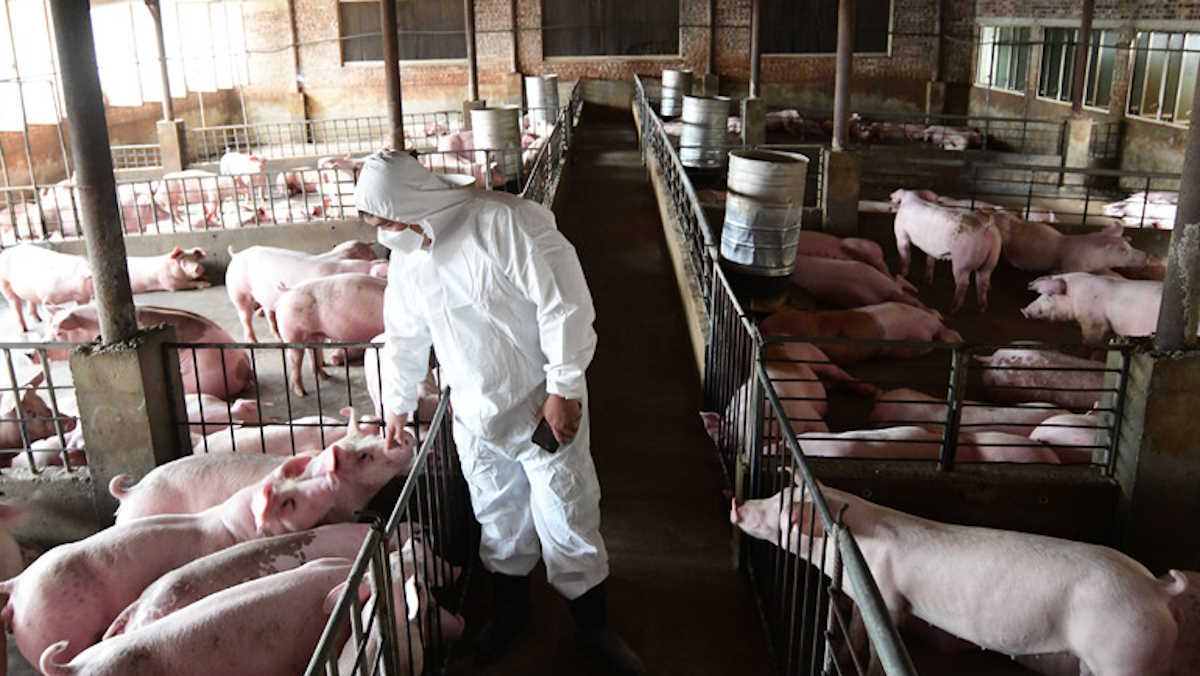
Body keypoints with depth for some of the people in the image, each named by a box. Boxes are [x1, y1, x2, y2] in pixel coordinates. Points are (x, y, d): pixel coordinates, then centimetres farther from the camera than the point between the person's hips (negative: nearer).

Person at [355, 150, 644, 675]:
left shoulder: (503, 223, -22)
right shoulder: (406, 258, 2)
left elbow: (564, 303, -23)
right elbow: (404, 337, 17)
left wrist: (563, 388, -21)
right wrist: (397, 404, 27)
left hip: (544, 403, -5)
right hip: (474, 413, 6)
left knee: (567, 515, 3)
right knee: (498, 512, 18)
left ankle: (593, 623, 23)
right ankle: (511, 604, 40)